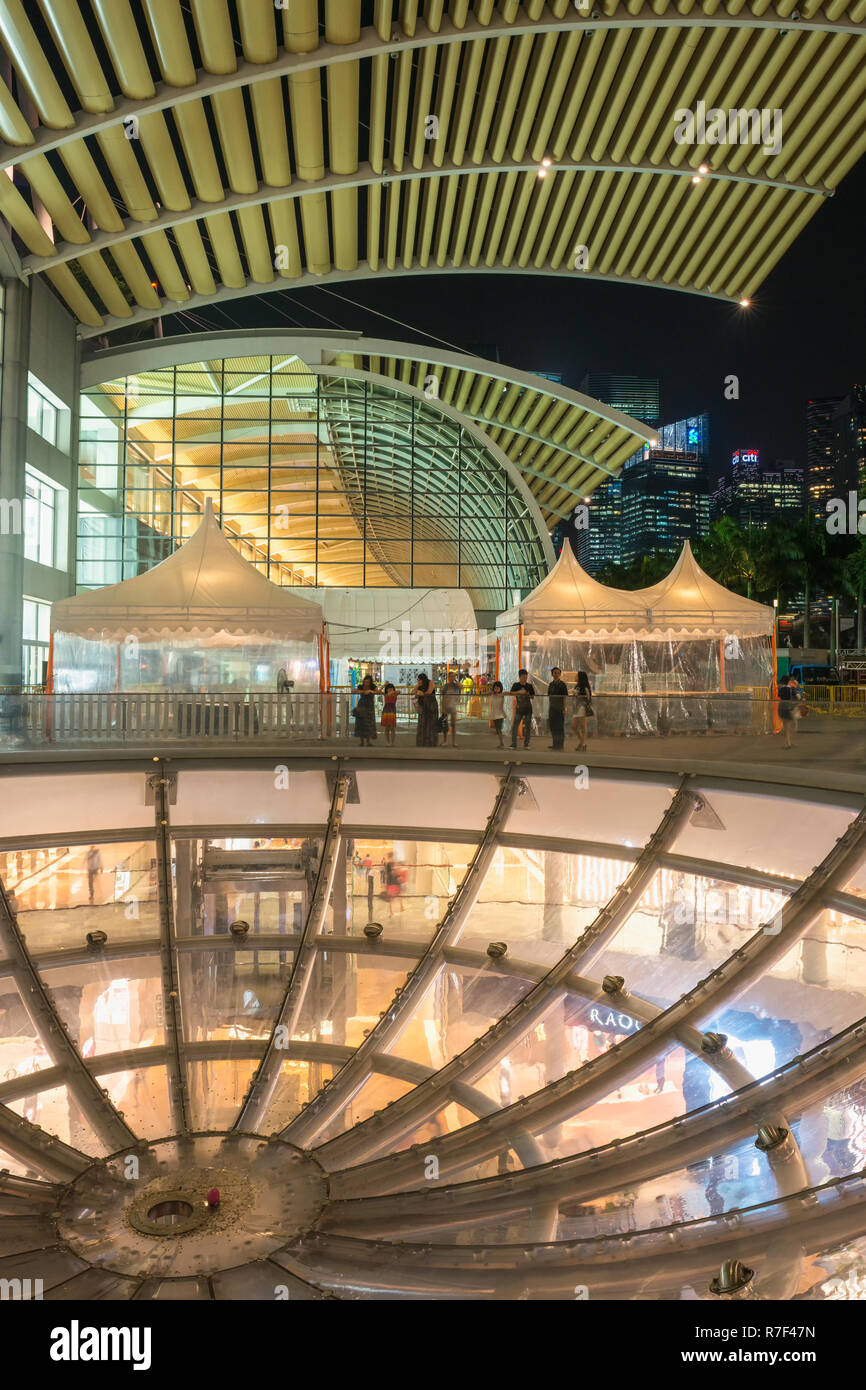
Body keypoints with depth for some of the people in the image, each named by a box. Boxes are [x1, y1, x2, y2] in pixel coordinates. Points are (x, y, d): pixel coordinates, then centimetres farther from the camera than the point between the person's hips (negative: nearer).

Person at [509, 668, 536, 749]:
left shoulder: (529, 686, 3)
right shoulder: (516, 685, 2)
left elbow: (533, 697, 6)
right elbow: (511, 693, -8)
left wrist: (529, 695, -16)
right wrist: (519, 692, -21)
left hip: (528, 709, 1)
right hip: (519, 709, -1)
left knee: (527, 727, 2)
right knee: (515, 726, -6)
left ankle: (526, 744, 11)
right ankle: (513, 744, -1)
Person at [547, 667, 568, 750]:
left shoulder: (562, 684, -6)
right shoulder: (551, 684, 12)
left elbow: (565, 698, -9)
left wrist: (564, 709, -15)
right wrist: (548, 708, 16)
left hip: (560, 708, -6)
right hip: (552, 708, 6)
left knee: (560, 726, -5)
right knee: (552, 726, 8)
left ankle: (561, 744, 0)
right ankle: (555, 744, 16)